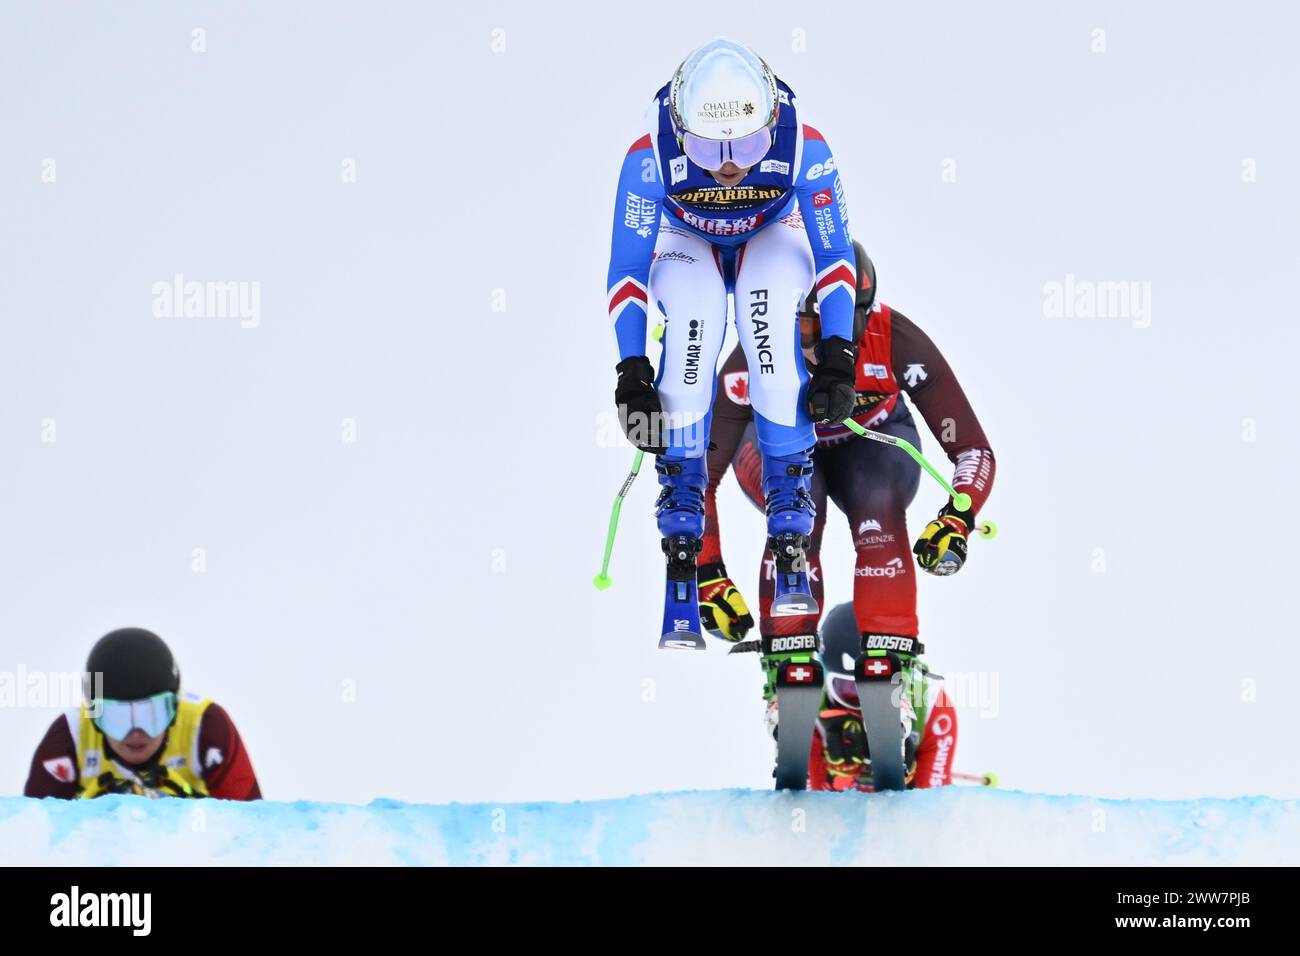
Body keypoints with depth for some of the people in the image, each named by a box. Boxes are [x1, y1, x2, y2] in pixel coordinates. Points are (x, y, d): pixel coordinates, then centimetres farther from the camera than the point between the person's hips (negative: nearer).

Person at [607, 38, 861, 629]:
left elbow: (835, 257, -21)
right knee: (693, 324, -32)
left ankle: (789, 518, -22)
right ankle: (680, 512, -20)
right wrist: (631, 375, -27)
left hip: (772, 240, 0)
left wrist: (837, 360, -25)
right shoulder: (650, 156, -34)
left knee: (770, 323, -31)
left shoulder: (803, 148, -33)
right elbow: (626, 270, -24)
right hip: (686, 243, 0)